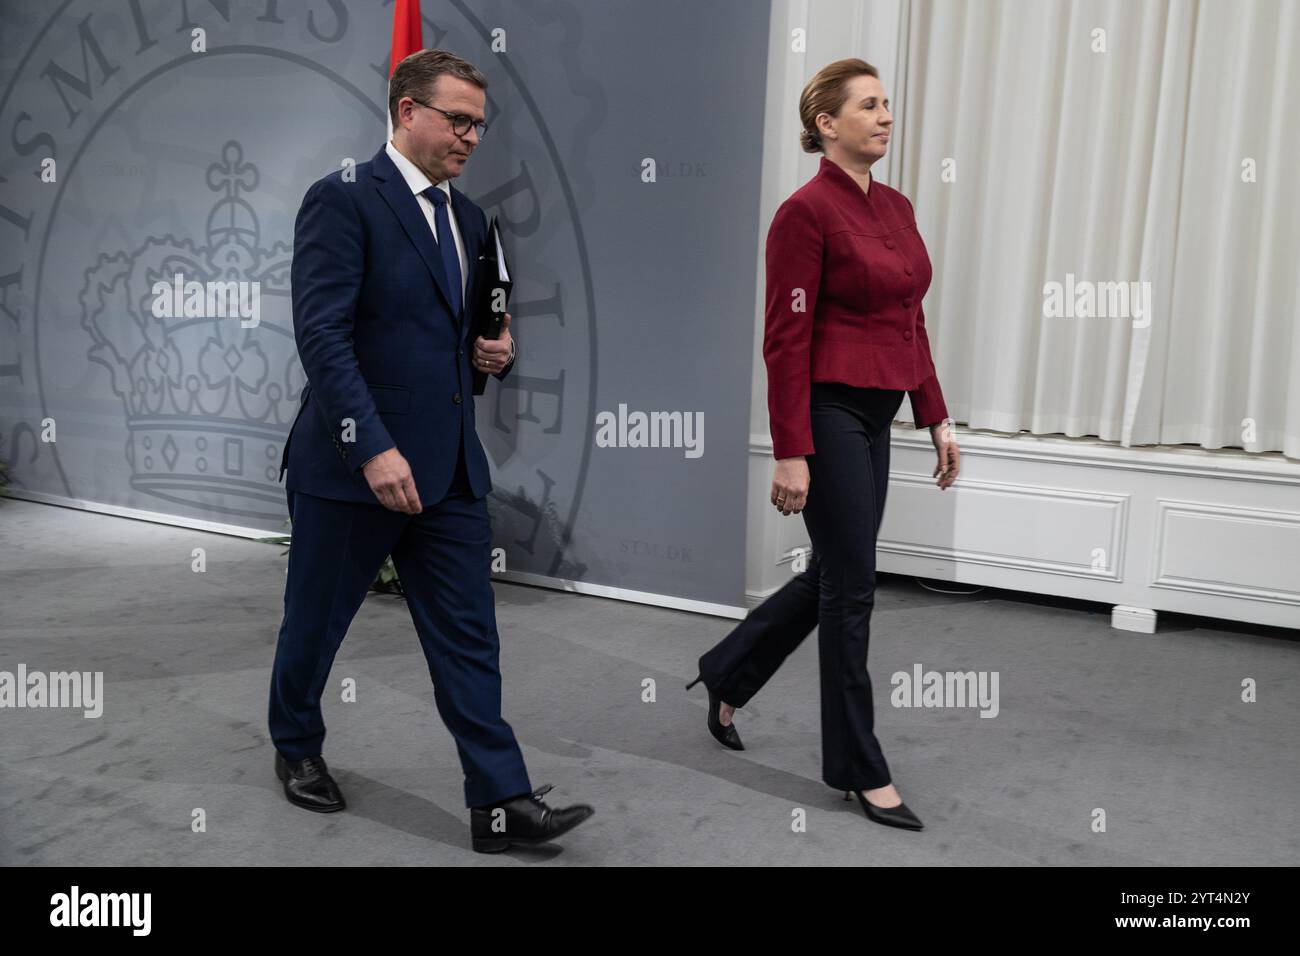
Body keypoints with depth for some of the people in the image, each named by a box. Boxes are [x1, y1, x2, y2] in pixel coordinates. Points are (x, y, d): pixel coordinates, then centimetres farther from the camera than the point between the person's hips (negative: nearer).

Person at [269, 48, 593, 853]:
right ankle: (297, 747, 39)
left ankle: (501, 801, 8)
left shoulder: (468, 217, 13)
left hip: (449, 466, 6)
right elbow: (322, 334, -19)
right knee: (316, 623, 14)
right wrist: (373, 447, -26)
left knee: (470, 636, 3)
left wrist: (499, 353, -2)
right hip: (354, 463, -6)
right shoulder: (343, 199, -10)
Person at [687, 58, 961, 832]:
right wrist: (791, 453, -18)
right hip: (828, 414, -9)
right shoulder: (806, 212, -13)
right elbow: (787, 341, -16)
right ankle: (859, 769, 15)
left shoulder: (897, 208, 12)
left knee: (834, 576, 17)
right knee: (851, 587, -1)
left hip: (875, 418, 9)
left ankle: (727, 676, 38)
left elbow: (911, 322, 16)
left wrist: (937, 417, 13)